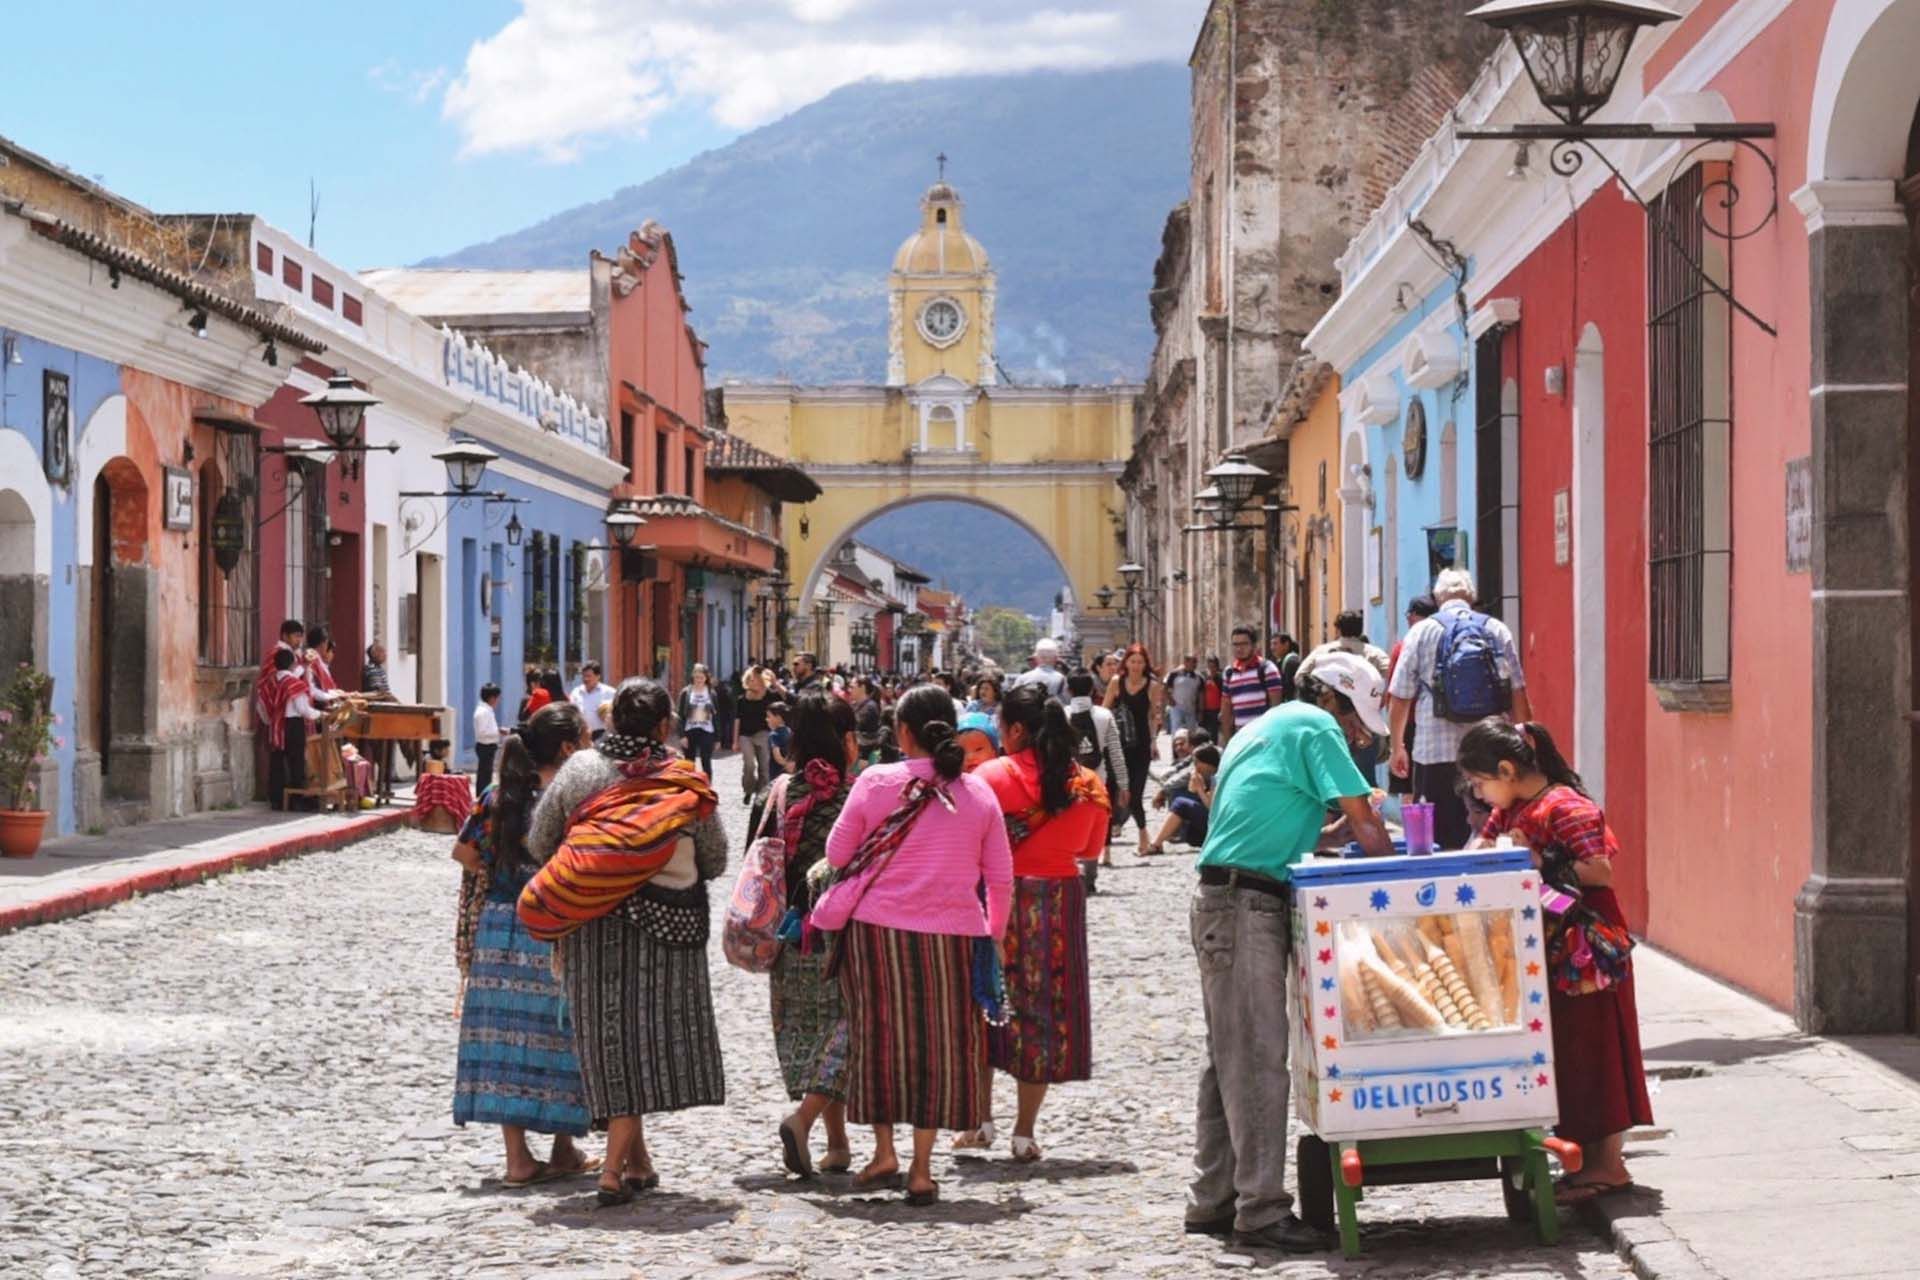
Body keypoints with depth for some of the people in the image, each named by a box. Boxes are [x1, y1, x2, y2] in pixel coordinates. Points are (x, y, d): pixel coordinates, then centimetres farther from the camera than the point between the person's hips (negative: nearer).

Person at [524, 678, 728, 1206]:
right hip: (664, 920, -2)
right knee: (649, 1028, 4)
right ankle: (615, 1166, -6)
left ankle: (637, 1161, 19)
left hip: (592, 923, 2)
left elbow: (539, 843, 4)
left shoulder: (579, 770, -2)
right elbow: (715, 859, 1)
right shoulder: (683, 782, -6)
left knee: (609, 1030, 12)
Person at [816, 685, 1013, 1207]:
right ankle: (921, 1169, 7)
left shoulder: (875, 782, -4)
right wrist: (994, 933, 18)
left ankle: (884, 1153, 14)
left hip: (878, 929, -1)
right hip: (952, 934, 1)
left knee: (880, 1037, 14)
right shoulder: (978, 792, 2)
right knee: (939, 1042, 7)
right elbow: (1001, 877, 6)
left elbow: (836, 854, 3)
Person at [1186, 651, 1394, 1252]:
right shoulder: (1316, 726, -3)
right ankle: (1261, 1209, -10)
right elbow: (1364, 819, -6)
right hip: (1247, 903, -10)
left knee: (1230, 1055, 11)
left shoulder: (1258, 728, 24)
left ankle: (1212, 1200, 14)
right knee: (1258, 1057, -10)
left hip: (1223, 904, 10)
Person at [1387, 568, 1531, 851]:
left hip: (1435, 752, -2)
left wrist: (1398, 746, 11)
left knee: (1439, 838, 2)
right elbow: (1517, 692, 5)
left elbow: (1401, 697, 2)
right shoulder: (1497, 630, 6)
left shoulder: (1421, 632, 2)